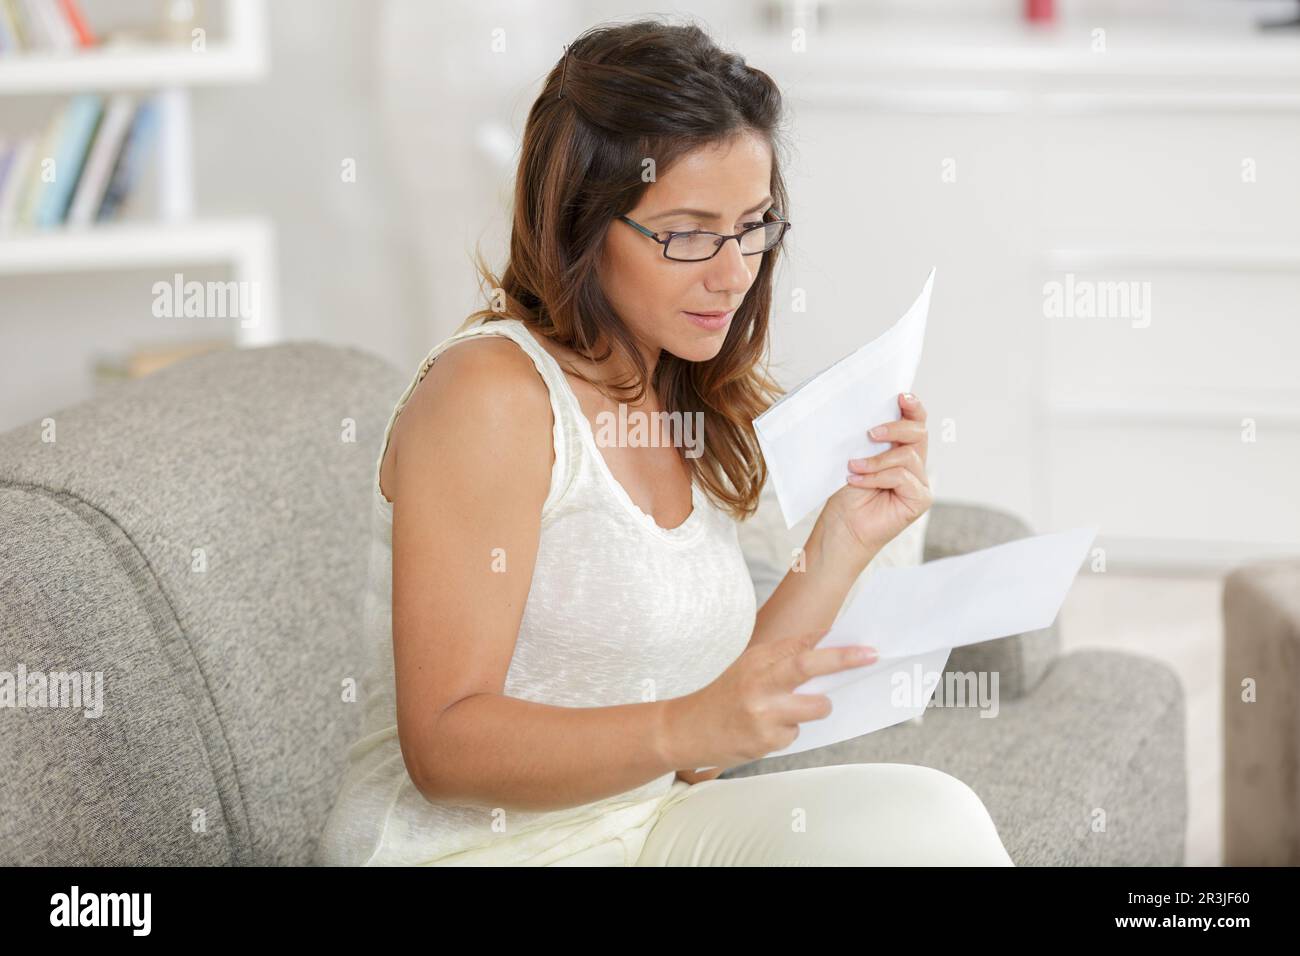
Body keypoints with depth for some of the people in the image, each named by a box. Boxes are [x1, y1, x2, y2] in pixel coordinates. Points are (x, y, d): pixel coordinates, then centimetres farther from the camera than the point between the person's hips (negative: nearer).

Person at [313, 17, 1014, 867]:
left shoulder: (686, 411, 13)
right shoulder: (488, 392, -12)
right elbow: (443, 745, -17)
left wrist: (844, 544, 2)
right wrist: (683, 729, -30)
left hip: (650, 829, 8)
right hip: (473, 845, -8)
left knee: (926, 816, -17)